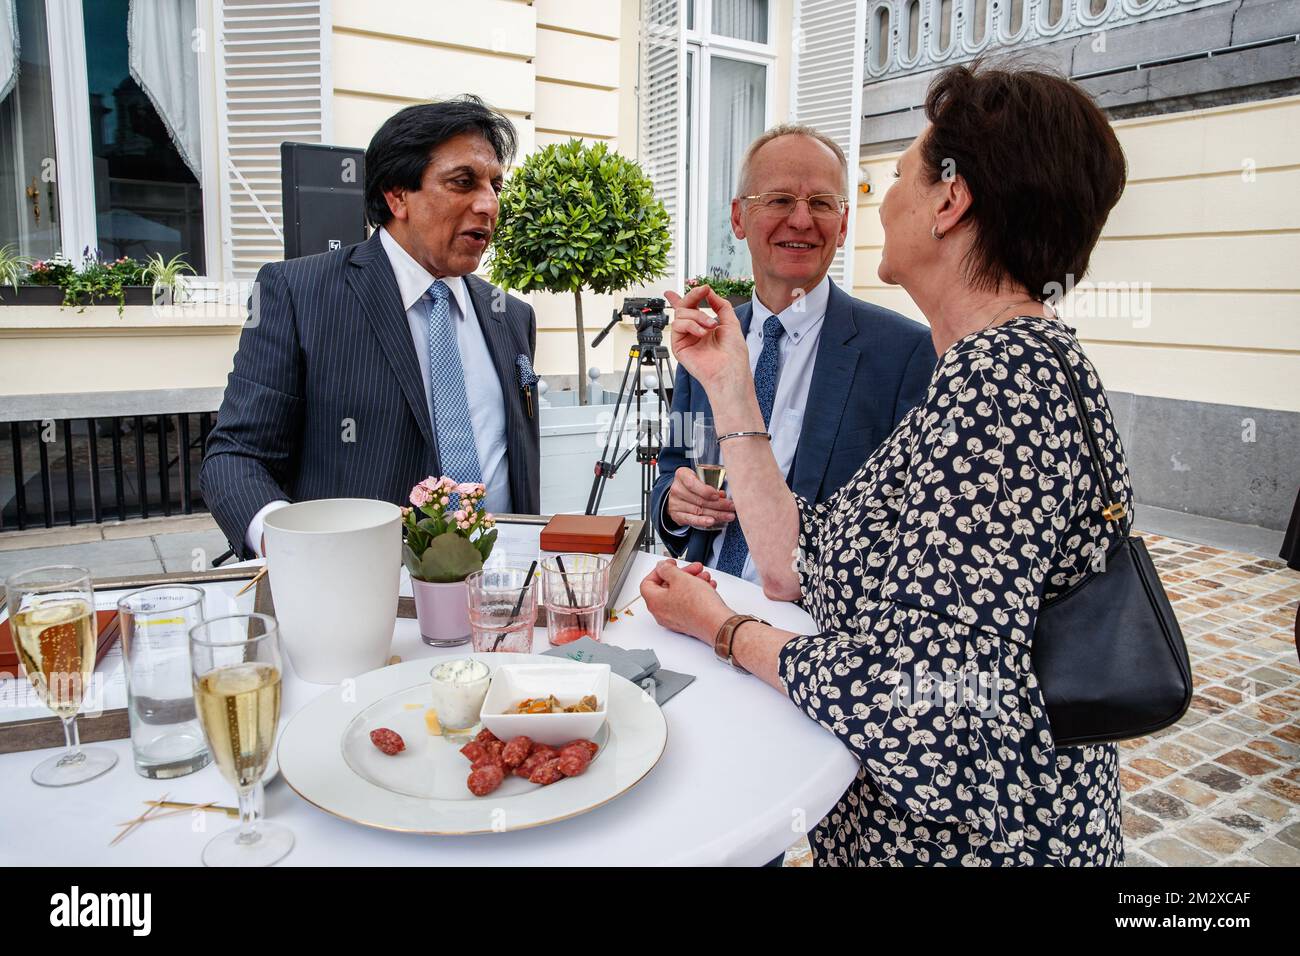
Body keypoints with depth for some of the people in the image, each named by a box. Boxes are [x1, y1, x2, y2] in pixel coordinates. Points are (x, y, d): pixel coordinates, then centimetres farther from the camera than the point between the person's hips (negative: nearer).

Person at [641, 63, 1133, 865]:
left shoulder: (998, 381, -25)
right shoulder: (1013, 363, 6)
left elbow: (926, 714, -29)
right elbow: (798, 565, 0)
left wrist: (721, 628, -14)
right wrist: (728, 382, 2)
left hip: (962, 837, -8)